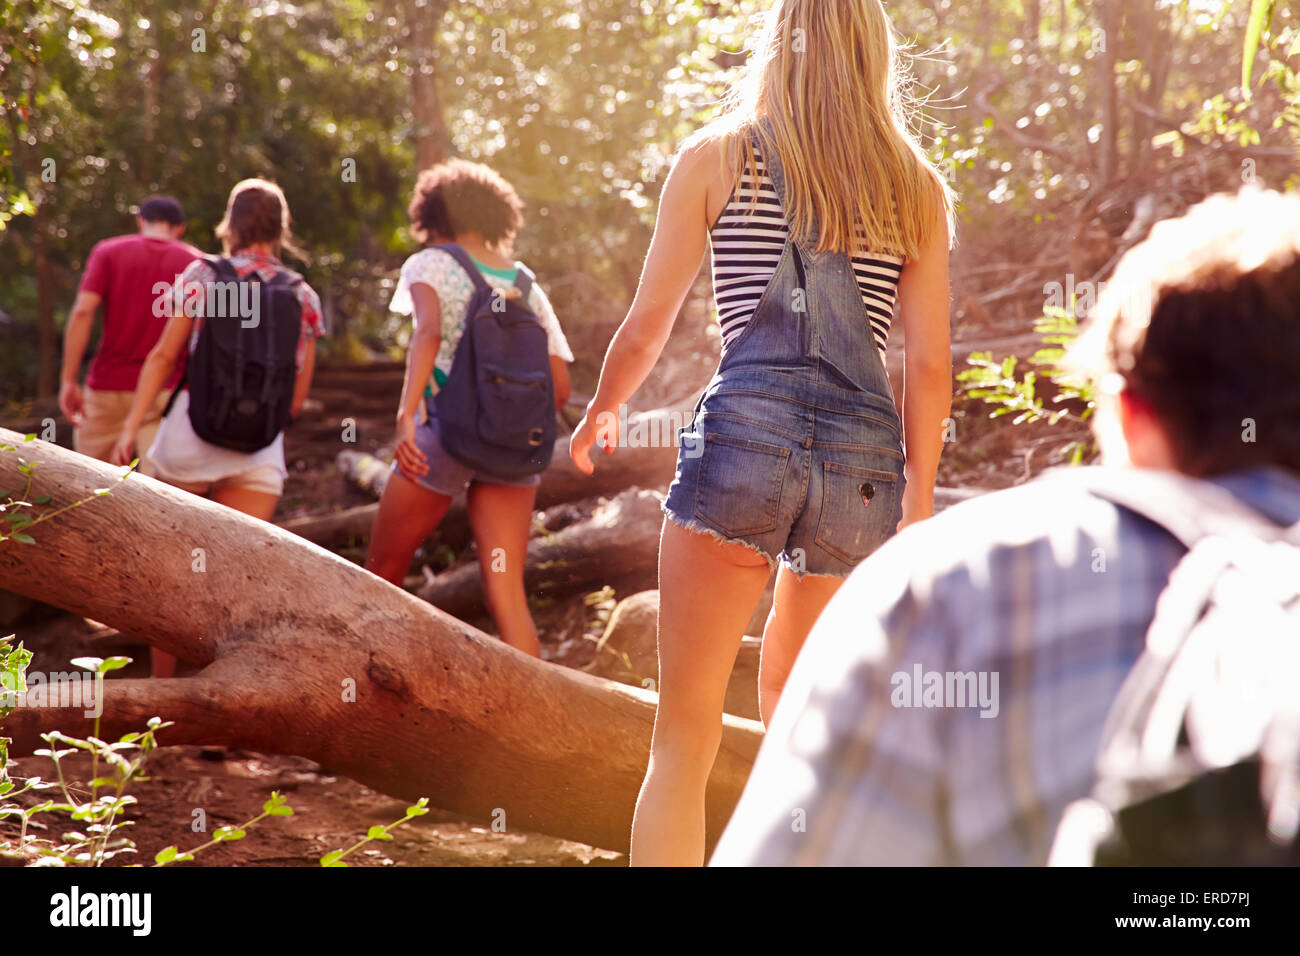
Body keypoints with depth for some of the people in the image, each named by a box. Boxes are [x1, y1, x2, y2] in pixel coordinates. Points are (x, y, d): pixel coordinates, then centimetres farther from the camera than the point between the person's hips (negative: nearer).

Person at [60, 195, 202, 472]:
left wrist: (69, 381, -8)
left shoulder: (108, 252, 3)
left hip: (109, 386, 0)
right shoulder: (196, 262, 4)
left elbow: (82, 312, -9)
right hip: (166, 390, 0)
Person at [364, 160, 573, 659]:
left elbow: (429, 331, -19)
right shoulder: (527, 286, 15)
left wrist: (406, 415, -29)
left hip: (448, 428, -4)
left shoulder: (430, 265, 3)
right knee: (507, 594, 0)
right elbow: (560, 386, 10)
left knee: (381, 573, 14)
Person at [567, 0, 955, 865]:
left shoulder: (716, 158, 10)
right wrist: (918, 500, 18)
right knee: (790, 695, 26)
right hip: (865, 454, 3)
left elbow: (645, 330, 10)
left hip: (743, 434, -3)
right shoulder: (918, 188, 14)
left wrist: (601, 414, 28)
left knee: (686, 736, 2)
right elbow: (931, 366, 9)